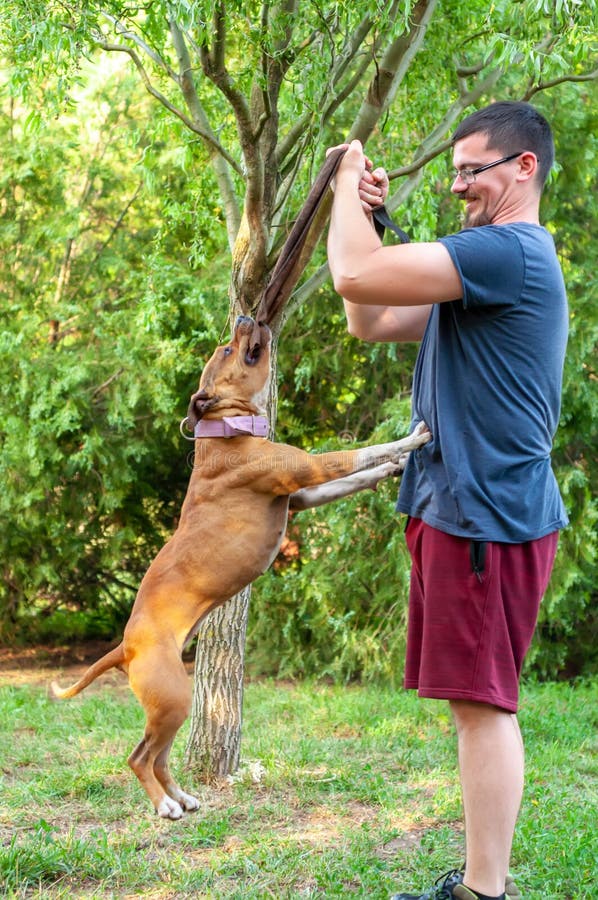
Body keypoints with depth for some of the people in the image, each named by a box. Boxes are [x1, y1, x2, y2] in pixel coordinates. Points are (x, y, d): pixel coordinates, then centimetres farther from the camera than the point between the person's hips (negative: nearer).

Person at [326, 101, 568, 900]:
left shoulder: (510, 252, -15)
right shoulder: (487, 266, 20)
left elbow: (355, 274, -21)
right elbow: (368, 320, 22)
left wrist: (349, 182, -4)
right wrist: (365, 210, 13)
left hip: (488, 513, -11)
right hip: (460, 507, 11)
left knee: (482, 702, -8)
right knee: (479, 703, 14)